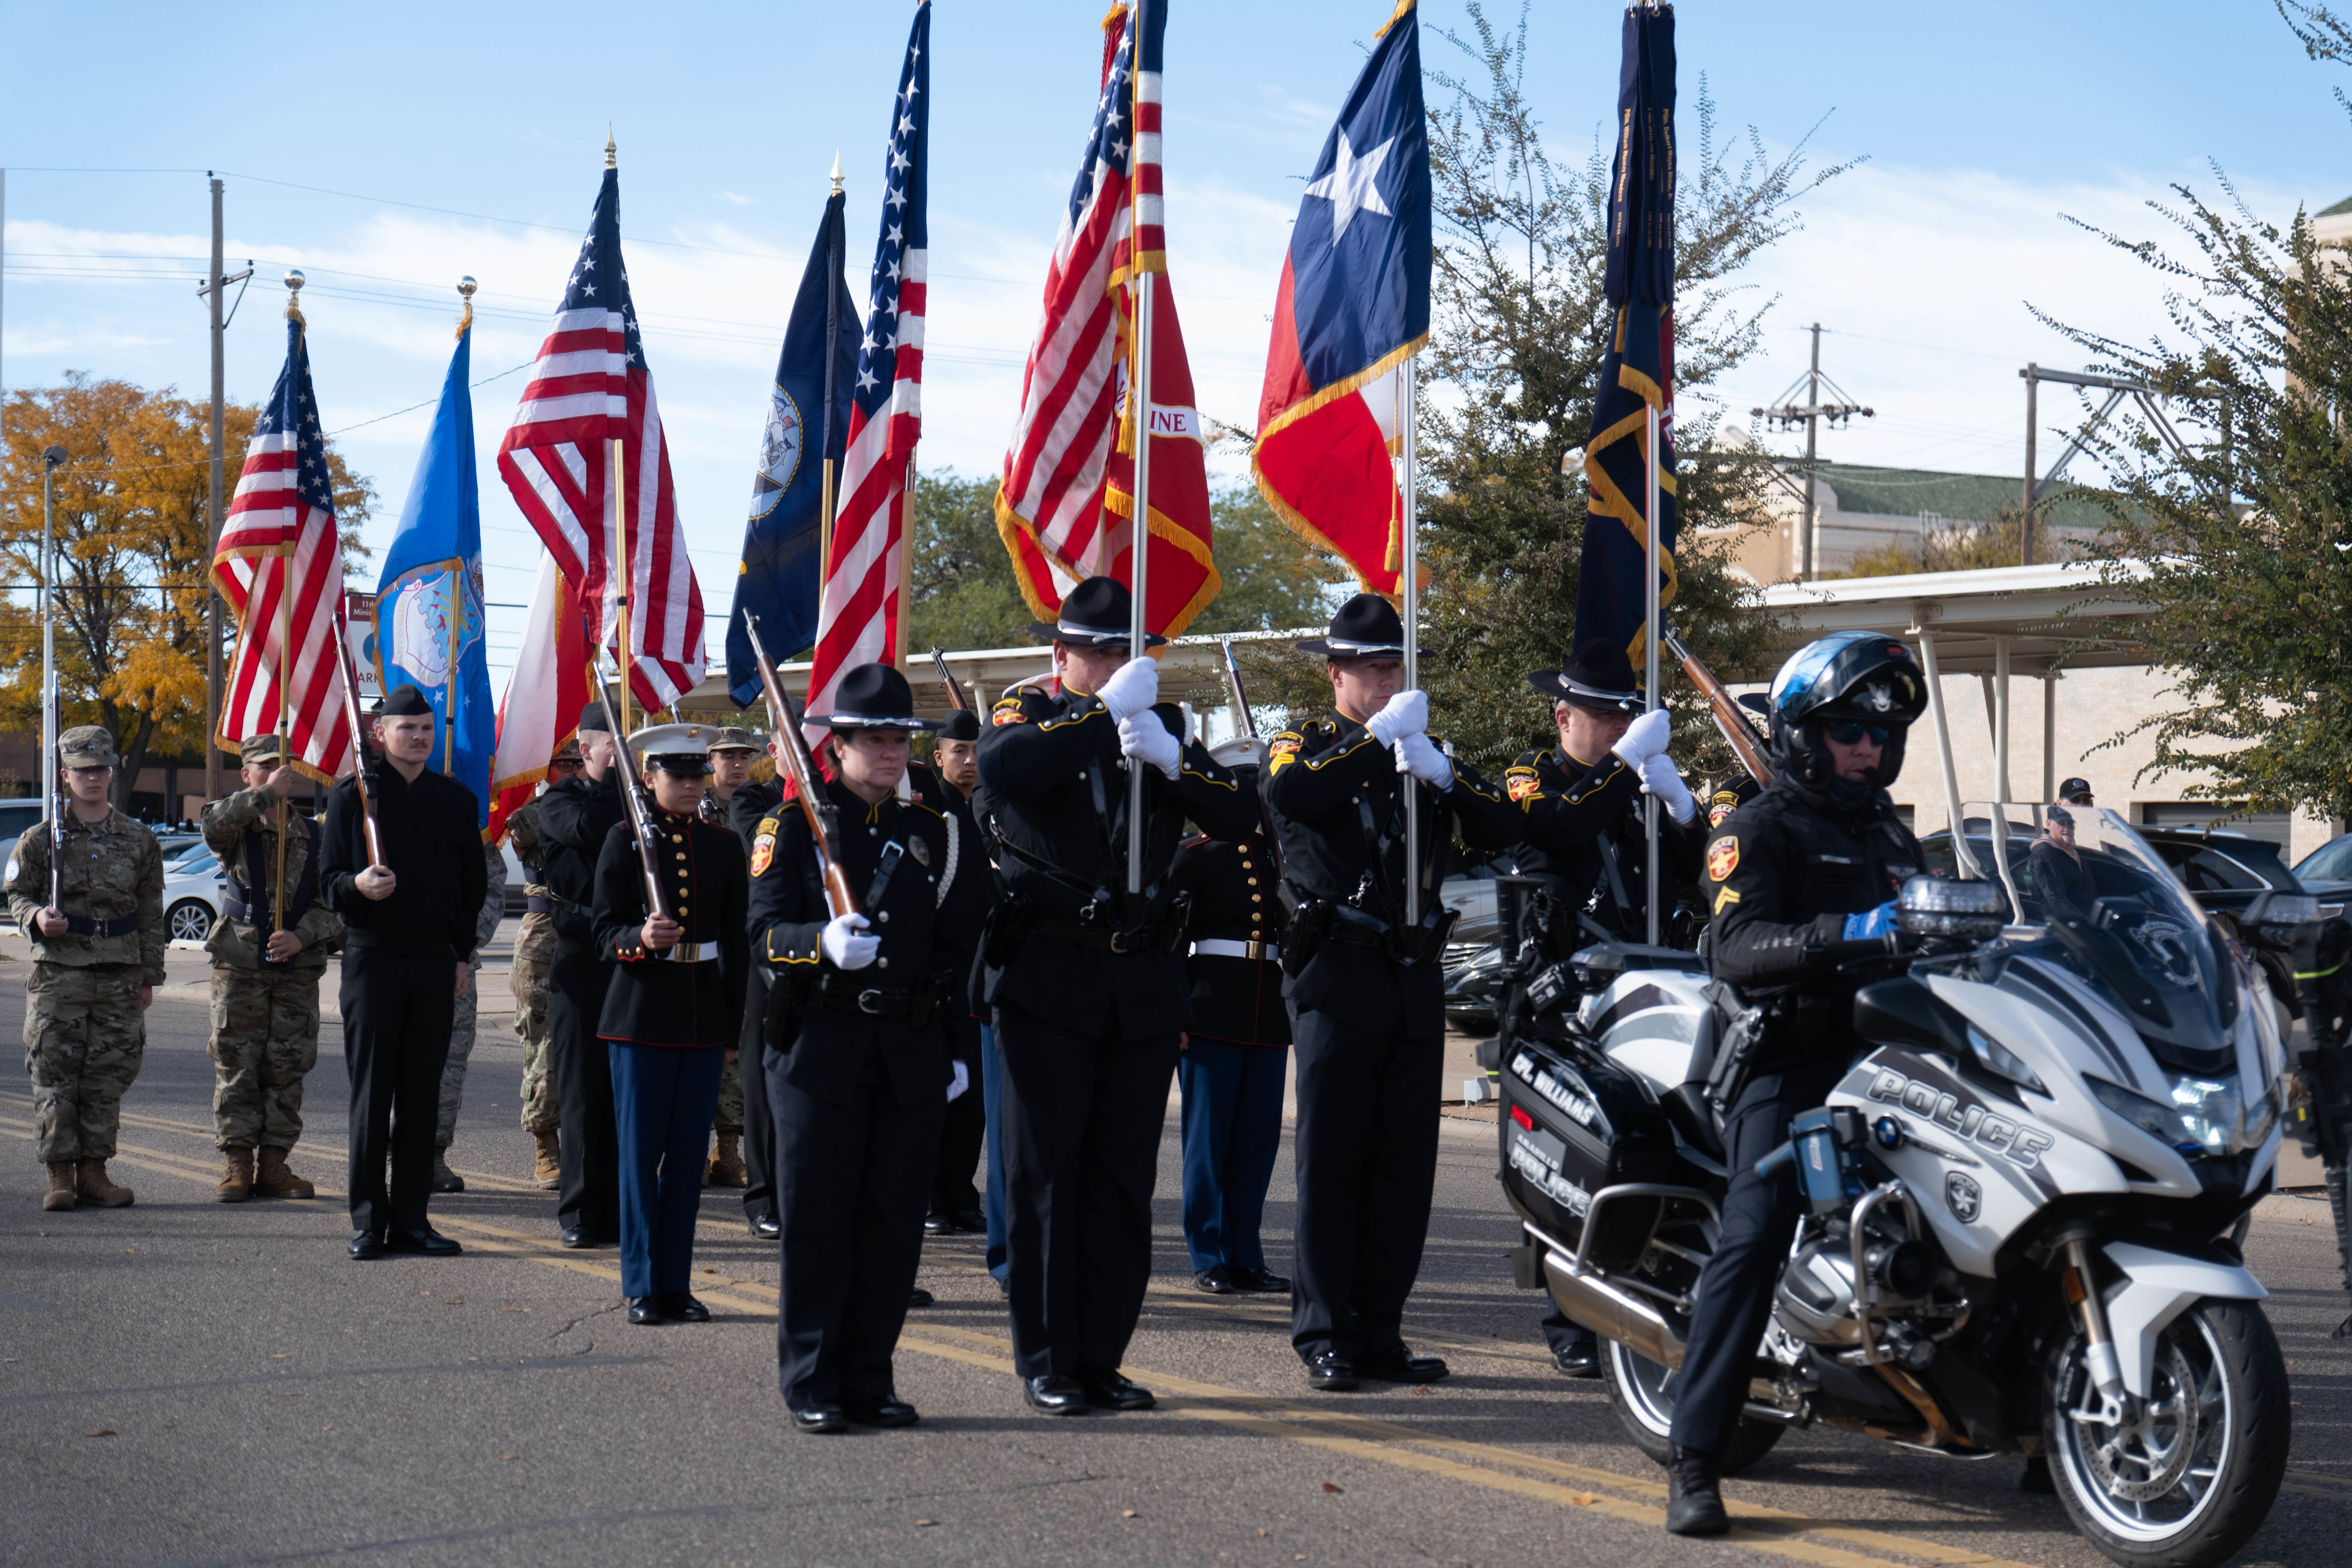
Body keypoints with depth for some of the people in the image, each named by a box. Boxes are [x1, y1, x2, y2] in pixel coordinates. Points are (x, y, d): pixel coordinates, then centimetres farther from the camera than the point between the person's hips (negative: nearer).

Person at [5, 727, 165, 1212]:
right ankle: (59, 1174, 3)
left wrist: (150, 974, 10)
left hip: (120, 977, 2)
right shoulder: (40, 838, 3)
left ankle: (94, 1171, 12)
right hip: (59, 973, -2)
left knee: (109, 1076, 4)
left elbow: (151, 912, 13)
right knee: (55, 1076, -3)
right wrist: (37, 918, -15)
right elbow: (18, 895, 7)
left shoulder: (138, 840, 9)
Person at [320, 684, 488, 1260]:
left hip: (435, 961, 3)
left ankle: (411, 1218, 10)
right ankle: (368, 1221, 3)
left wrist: (463, 954, 9)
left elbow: (471, 886, 16)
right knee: (371, 1093, -2)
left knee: (422, 1094, 4)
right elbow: (329, 881, 1)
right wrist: (358, 886, -21)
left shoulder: (457, 801, 11)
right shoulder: (352, 795, 2)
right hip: (372, 959, -3)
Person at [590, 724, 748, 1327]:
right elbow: (606, 934, -3)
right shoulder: (624, 841, 0)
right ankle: (643, 1287, 5)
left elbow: (735, 943, 13)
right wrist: (641, 939, -26)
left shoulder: (724, 847, 10)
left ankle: (676, 1284, 11)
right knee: (640, 1152, -1)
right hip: (642, 1012, -3)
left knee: (689, 1155, 5)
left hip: (703, 1016, 3)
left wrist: (733, 1025, 8)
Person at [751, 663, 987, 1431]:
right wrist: (823, 943, -27)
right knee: (817, 1222, -2)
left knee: (894, 1222, 5)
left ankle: (868, 1379, 14)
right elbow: (765, 933, -10)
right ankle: (811, 1387, 5)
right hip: (821, 1049, -4)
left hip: (911, 1056, 4)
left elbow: (956, 941, 17)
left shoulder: (930, 831, 14)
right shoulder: (793, 824, 0)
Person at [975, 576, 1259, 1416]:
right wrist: (1106, 712, -24)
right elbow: (1002, 766, -23)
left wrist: (1170, 758, -17)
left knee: (1124, 1177, 5)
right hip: (1047, 977, -3)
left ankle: (1101, 1358, 13)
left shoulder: (1164, 724, 12)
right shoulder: (1029, 714, 2)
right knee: (1044, 1173, -1)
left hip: (1145, 984, 4)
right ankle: (1047, 1363, 6)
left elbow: (1241, 817, -1)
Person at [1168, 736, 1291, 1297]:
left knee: (1259, 1139, 6)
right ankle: (1210, 1260, 6)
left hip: (1268, 1013, 5)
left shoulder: (1280, 854, 14)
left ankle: (1246, 1259, 14)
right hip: (1213, 1012, -5)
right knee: (1210, 1140, -1)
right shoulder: (1195, 855, -2)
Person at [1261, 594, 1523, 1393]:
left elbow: (1505, 821, 2)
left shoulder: (1425, 750, 17)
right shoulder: (1303, 746, 5)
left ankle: (1380, 1333, 11)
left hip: (1415, 981, 5)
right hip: (1338, 977, -5)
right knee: (1330, 1162, -5)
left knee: (1404, 1163, 5)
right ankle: (1324, 1335, -2)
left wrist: (1441, 772, -15)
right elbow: (1289, 794, -21)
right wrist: (1377, 738, -22)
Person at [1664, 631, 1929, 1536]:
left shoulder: (1892, 840, 27)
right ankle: (1694, 1461, -24)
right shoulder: (1759, 832, 3)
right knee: (1755, 1234, -24)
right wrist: (1842, 934, -30)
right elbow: (1736, 950, -15)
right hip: (1787, 1063, -7)